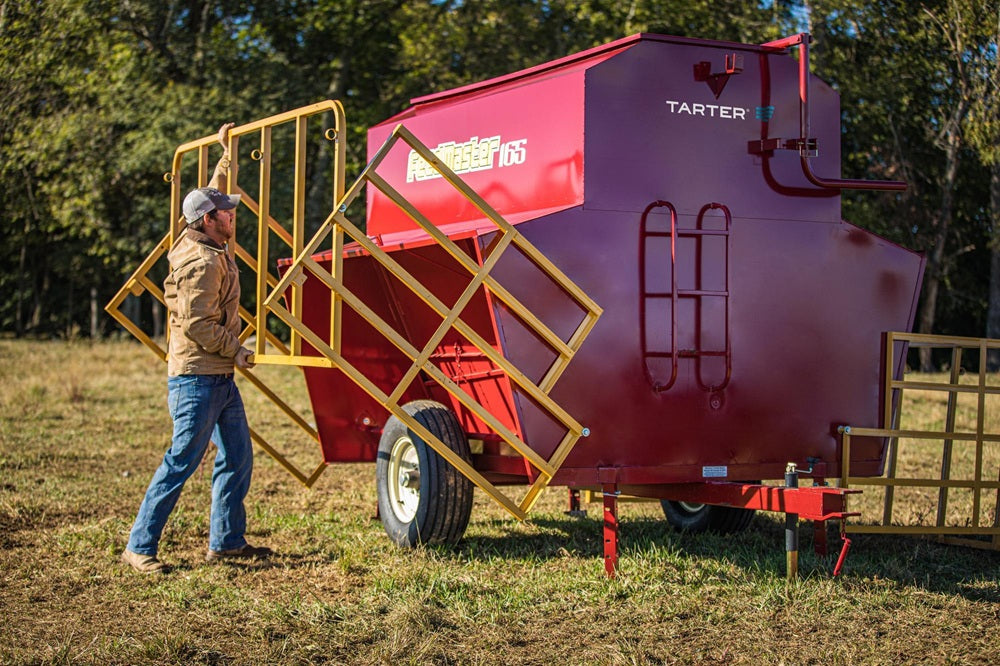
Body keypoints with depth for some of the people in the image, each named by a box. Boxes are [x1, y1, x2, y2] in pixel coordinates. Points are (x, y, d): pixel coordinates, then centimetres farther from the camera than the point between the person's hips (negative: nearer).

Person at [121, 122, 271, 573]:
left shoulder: (211, 249, 12)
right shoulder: (202, 262, -16)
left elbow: (213, 194, 31)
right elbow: (196, 324, -22)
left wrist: (227, 155, 34)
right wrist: (234, 350, -12)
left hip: (220, 377, 10)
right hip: (196, 378, -10)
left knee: (237, 457, 10)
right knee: (181, 462, -8)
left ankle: (227, 540, 17)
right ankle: (139, 546, -2)